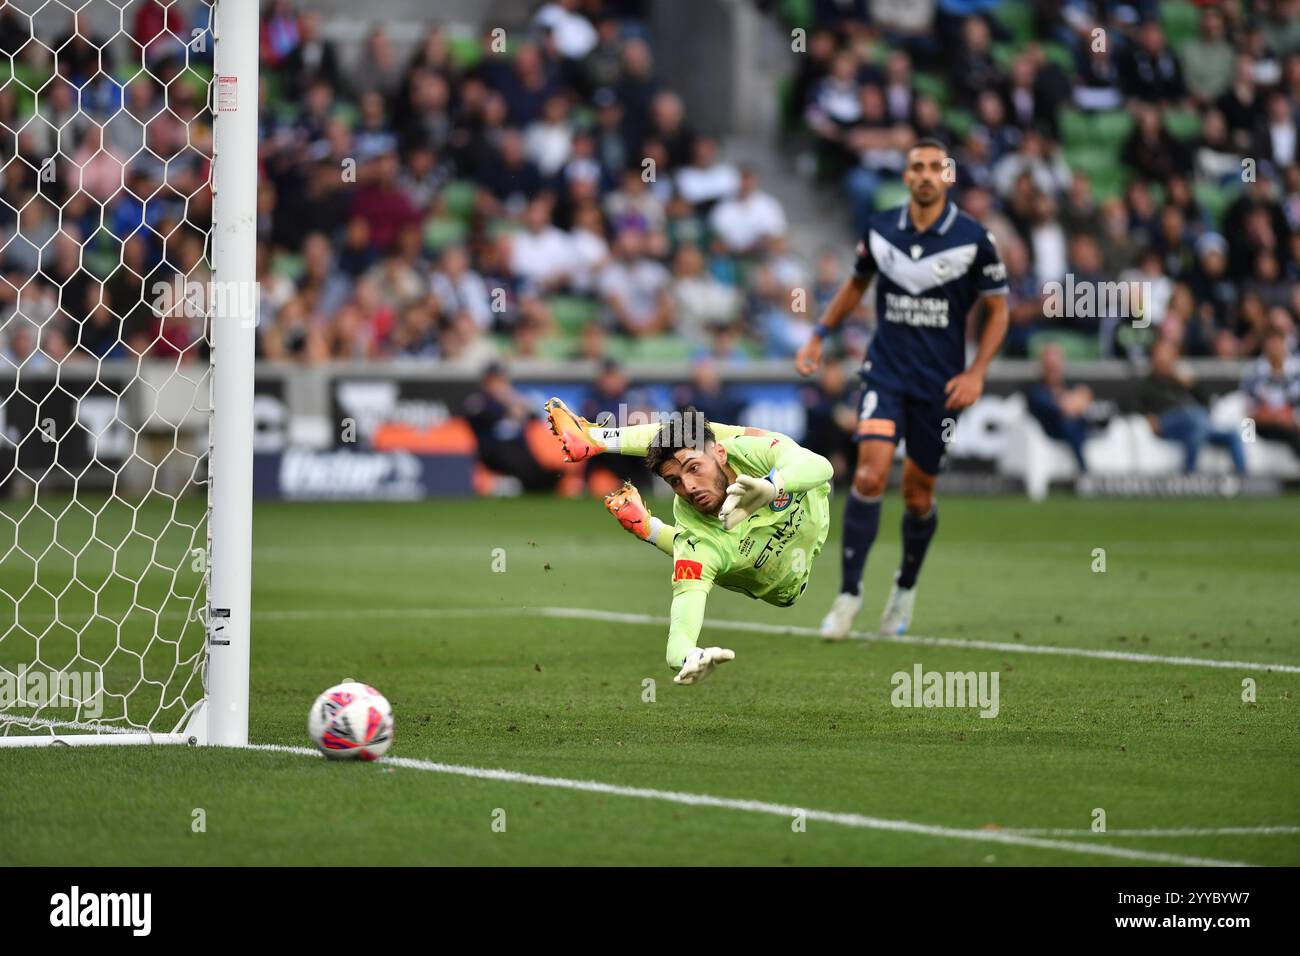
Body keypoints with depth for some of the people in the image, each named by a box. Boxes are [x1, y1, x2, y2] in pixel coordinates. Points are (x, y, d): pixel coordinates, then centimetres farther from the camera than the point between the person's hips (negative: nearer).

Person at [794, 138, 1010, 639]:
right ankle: (849, 593, -11)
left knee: (918, 494, 8)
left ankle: (905, 589, 34)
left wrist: (976, 372, -8)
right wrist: (819, 335, 12)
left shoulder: (973, 238, -8)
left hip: (940, 383, -1)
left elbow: (998, 309, 1)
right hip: (885, 370, 1)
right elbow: (856, 283, 18)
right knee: (870, 474, -18)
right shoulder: (880, 228, -1)